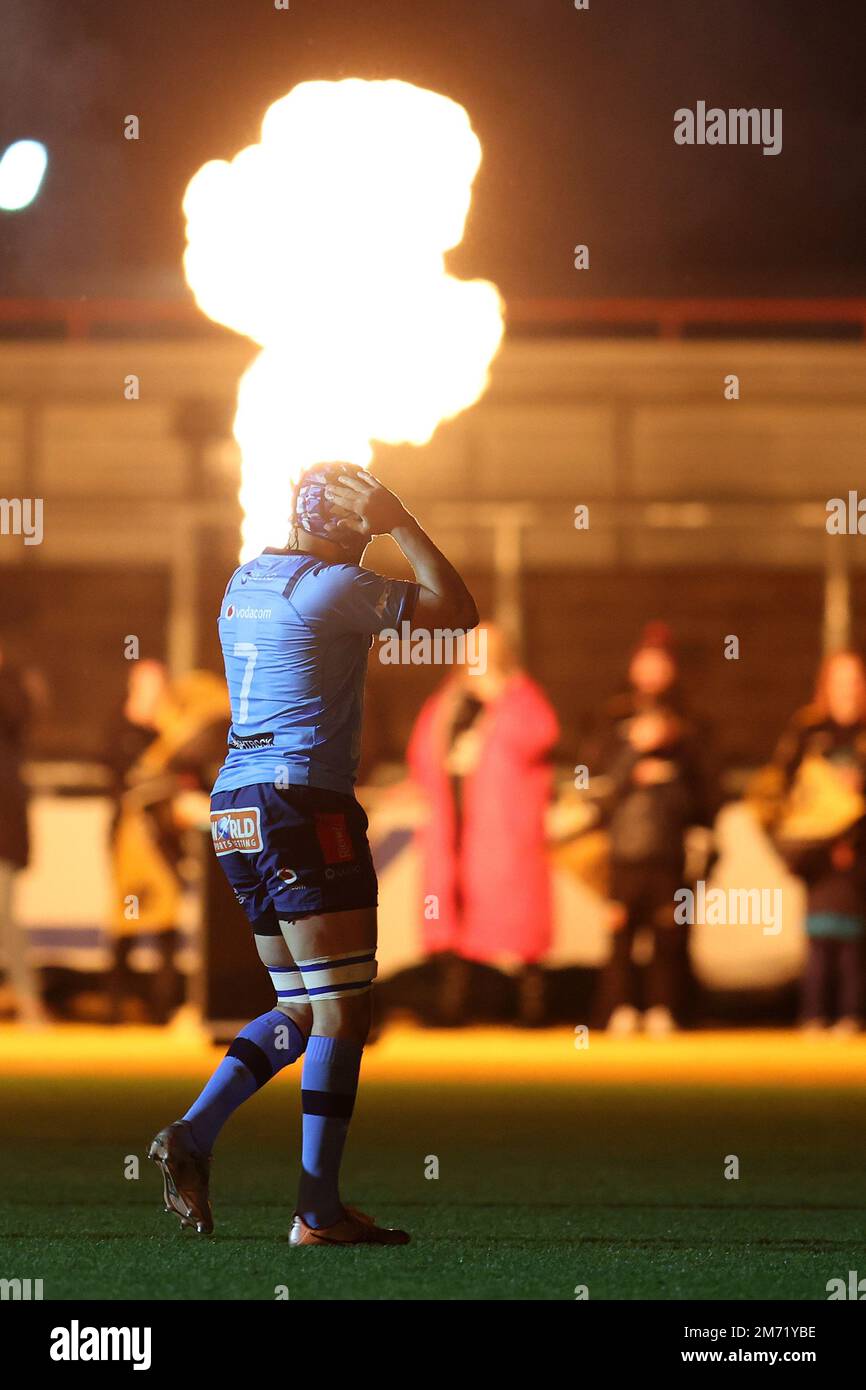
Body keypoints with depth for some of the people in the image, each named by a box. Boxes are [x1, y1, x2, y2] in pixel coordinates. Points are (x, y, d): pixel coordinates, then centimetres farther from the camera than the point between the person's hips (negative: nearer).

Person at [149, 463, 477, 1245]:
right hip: (304, 805, -9)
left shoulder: (245, 582, 14)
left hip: (236, 806, 9)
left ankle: (193, 1134, -1)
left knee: (301, 1010, 15)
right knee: (342, 1008, -4)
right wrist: (404, 526, 1)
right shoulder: (333, 588, -10)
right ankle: (319, 1210, -6)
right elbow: (459, 612, -5)